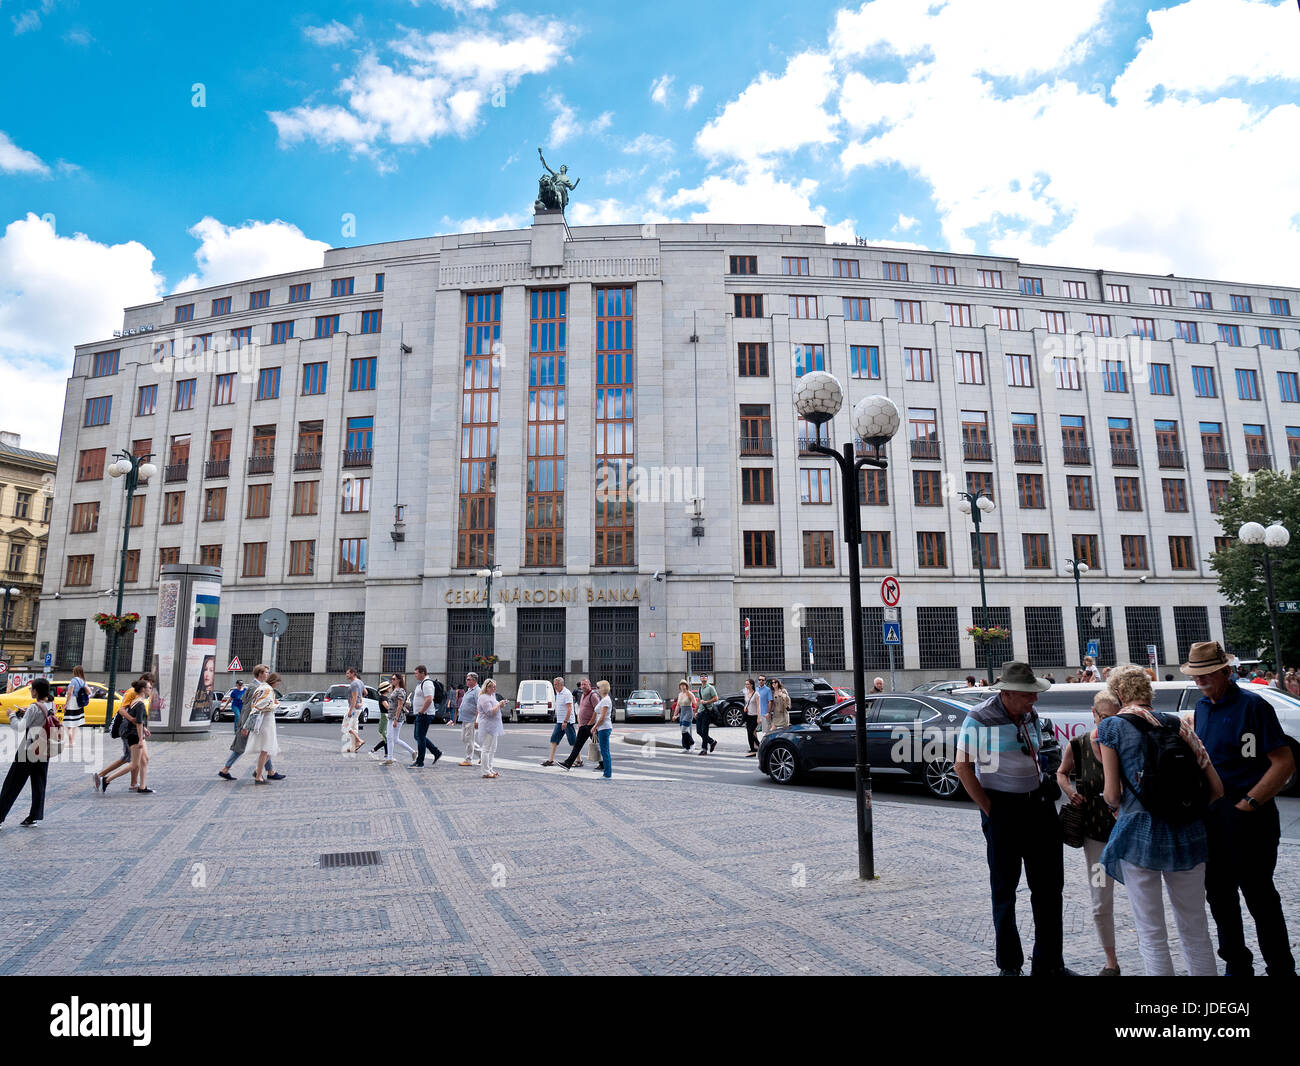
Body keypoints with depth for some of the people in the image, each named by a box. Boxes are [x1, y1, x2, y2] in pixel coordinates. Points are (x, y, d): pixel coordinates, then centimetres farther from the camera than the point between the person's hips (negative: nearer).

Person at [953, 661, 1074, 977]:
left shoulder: (1031, 716, 5)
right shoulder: (980, 719, -15)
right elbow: (963, 767, -13)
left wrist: (1046, 793, 8)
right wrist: (989, 809, -14)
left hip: (1038, 805, 6)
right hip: (1003, 809, -6)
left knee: (1049, 885, 10)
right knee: (1004, 889, 7)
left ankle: (1048, 964, 24)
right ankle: (1009, 964, 23)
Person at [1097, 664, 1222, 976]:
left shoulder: (1111, 726, -4)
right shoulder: (1177, 723, 7)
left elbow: (1112, 794, -5)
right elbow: (1216, 788, 7)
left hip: (1139, 834, -4)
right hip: (1187, 835, 4)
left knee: (1151, 935, 7)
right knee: (1196, 931, 18)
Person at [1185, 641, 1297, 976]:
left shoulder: (1252, 705, -13)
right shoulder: (1202, 707, 10)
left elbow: (1285, 763, -16)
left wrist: (1248, 804, -19)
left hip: (1247, 816, -7)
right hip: (1211, 816, 7)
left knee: (1258, 896, 2)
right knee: (1219, 894, 15)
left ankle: (1280, 969, 18)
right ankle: (1237, 965, 30)